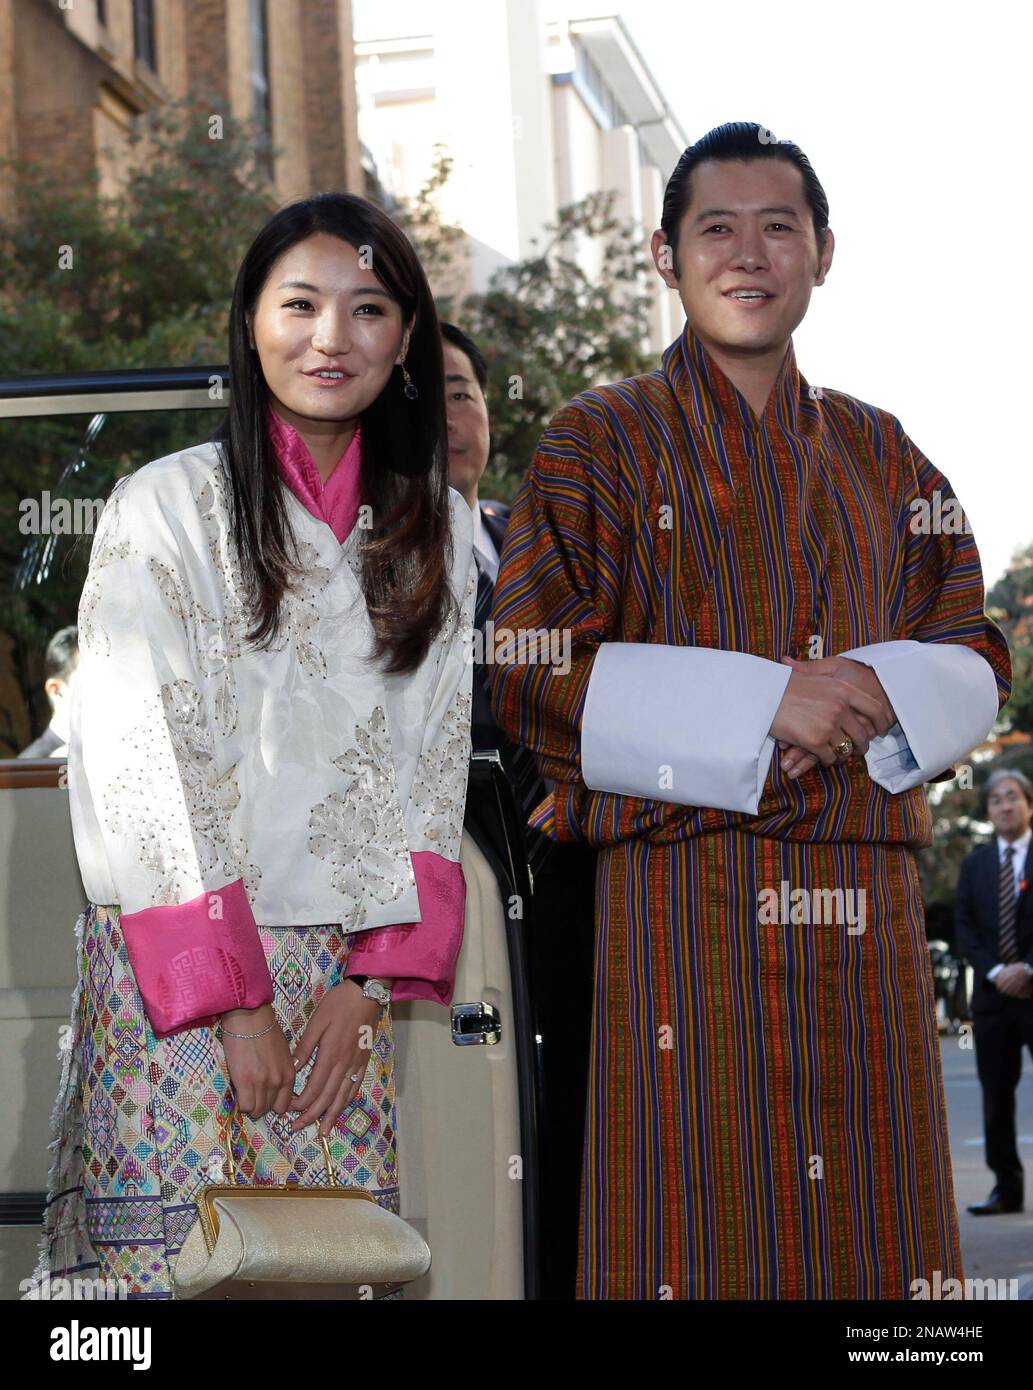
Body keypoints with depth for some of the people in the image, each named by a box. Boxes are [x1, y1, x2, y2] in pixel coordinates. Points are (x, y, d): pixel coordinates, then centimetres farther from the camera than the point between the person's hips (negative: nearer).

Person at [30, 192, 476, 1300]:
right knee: (172, 1257, -6)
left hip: (350, 975, 4)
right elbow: (145, 770, -8)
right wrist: (236, 996, -11)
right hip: (175, 973, -4)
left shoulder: (440, 532, 10)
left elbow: (434, 768, 8)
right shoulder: (165, 509, -4)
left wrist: (368, 984, -2)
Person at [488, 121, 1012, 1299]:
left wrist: (880, 693, -8)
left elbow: (975, 658, 15)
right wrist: (763, 704, -13)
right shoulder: (600, 445, 5)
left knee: (873, 1240, 3)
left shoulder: (878, 455, 17)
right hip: (678, 904, -4)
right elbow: (532, 676, -4)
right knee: (696, 1231, -7)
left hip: (865, 907, 4)